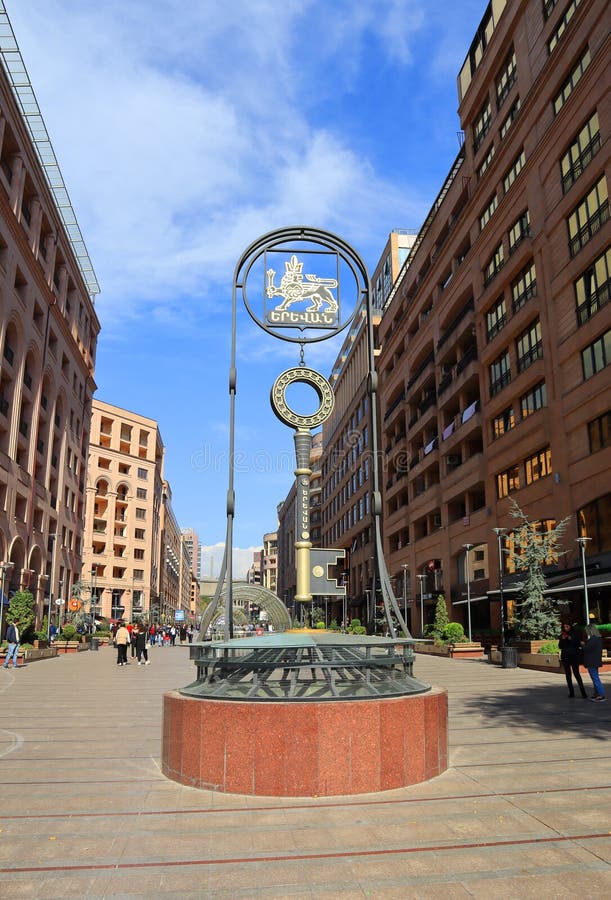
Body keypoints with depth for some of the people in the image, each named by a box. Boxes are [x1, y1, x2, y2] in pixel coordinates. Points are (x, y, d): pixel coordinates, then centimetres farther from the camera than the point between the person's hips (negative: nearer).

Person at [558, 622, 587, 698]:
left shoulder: (575, 634, 0)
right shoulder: (562, 635, 6)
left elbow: (578, 644, -4)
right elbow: (560, 646, 3)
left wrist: (571, 639, -18)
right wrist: (562, 639, -12)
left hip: (574, 656, -3)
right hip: (565, 657, 3)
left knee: (576, 673, -12)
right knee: (568, 674, 1)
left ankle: (583, 692, -10)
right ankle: (571, 692, 4)